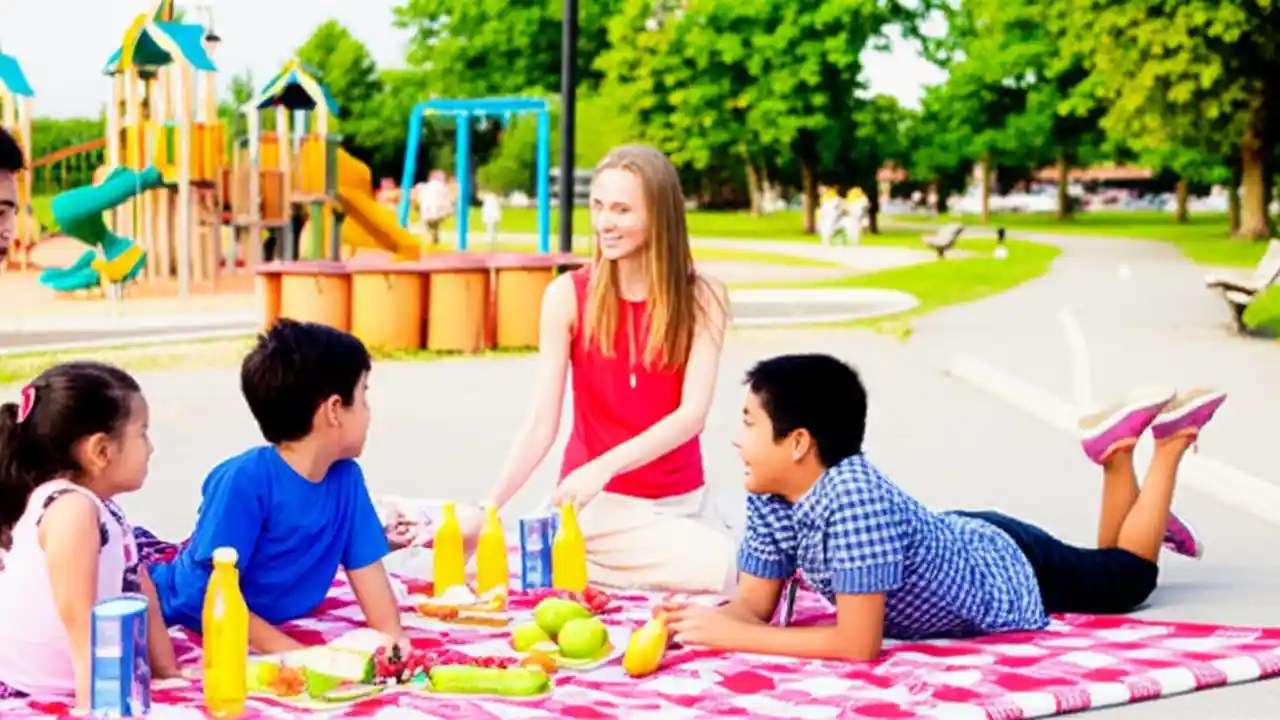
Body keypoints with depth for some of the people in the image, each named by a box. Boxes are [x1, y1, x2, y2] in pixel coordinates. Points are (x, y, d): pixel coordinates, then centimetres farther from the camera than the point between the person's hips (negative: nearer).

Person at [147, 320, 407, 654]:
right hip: (187, 625, -7)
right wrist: (297, 653, -31)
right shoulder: (244, 480, -25)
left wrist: (391, 638, -16)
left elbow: (367, 568, 1)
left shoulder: (346, 478, -4)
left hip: (275, 624, 8)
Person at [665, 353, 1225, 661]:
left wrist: (732, 637, -44)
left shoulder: (855, 498, -45)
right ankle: (1117, 448, 41)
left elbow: (858, 644, -45)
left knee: (1129, 572, 24)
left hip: (1013, 577, -6)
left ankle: (1170, 438, 34)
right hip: (963, 542, 6)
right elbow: (755, 604, -15)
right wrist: (697, 623, -36)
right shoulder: (769, 500, -22)